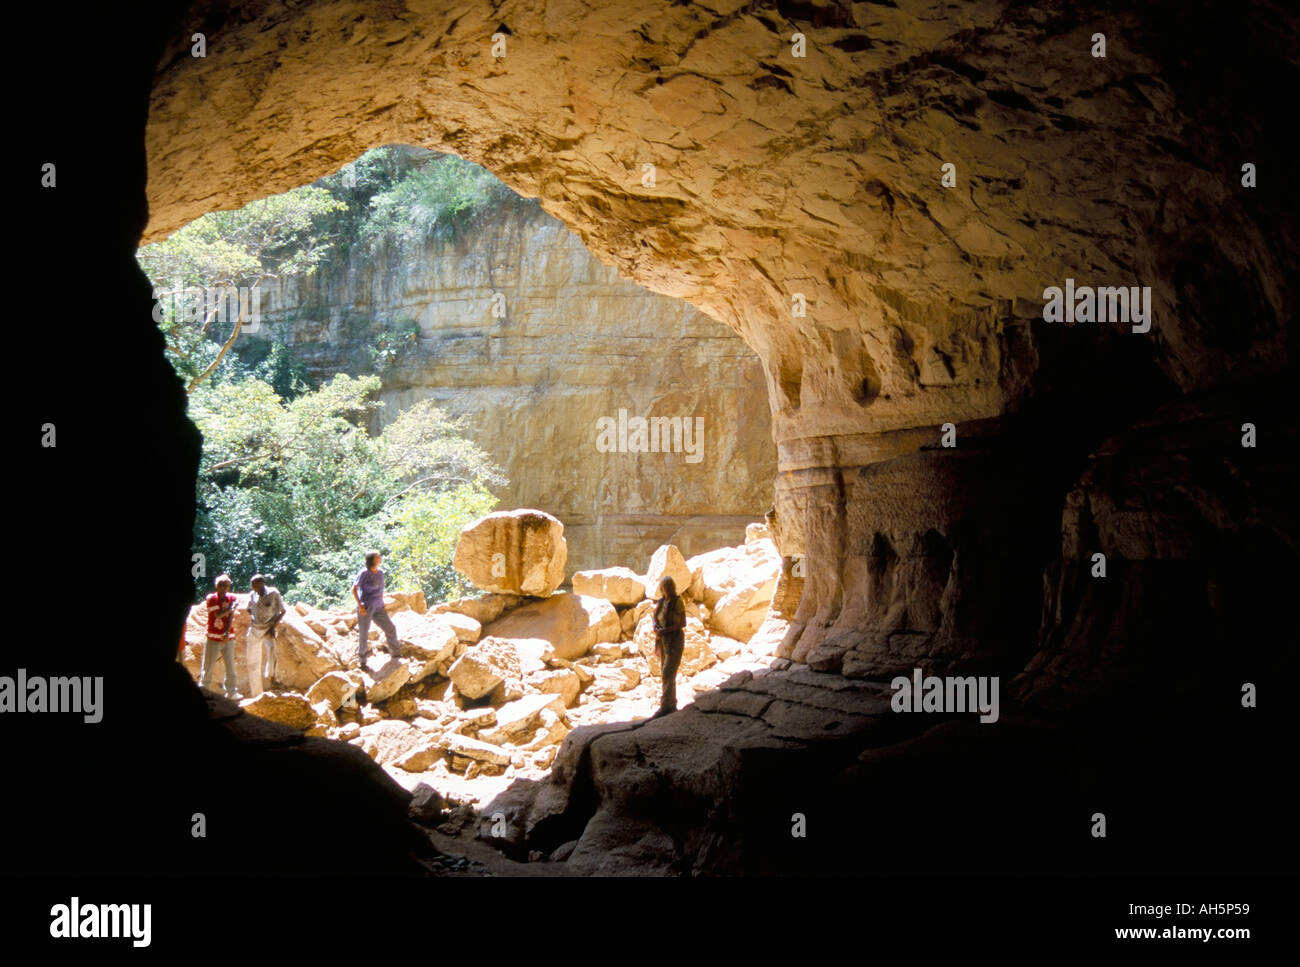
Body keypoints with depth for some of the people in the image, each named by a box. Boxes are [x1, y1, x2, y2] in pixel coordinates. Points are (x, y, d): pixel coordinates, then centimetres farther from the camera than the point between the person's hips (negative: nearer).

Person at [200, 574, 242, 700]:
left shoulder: (232, 598, 4)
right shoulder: (211, 598, -5)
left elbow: (231, 617, -6)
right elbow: (218, 614, -17)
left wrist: (227, 633, -16)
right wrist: (231, 608, -13)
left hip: (228, 638, 3)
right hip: (213, 639, -3)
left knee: (230, 666, 4)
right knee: (208, 667, -1)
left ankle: (231, 692, 10)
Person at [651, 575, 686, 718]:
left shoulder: (678, 602, -10)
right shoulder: (660, 602, 8)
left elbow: (683, 623, -12)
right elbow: (655, 619, 10)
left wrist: (665, 630, -22)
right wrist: (656, 628, -13)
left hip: (675, 639, -7)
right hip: (663, 640, 7)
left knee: (668, 673, -14)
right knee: (668, 674, 11)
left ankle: (665, 707, -16)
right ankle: (672, 705, 20)